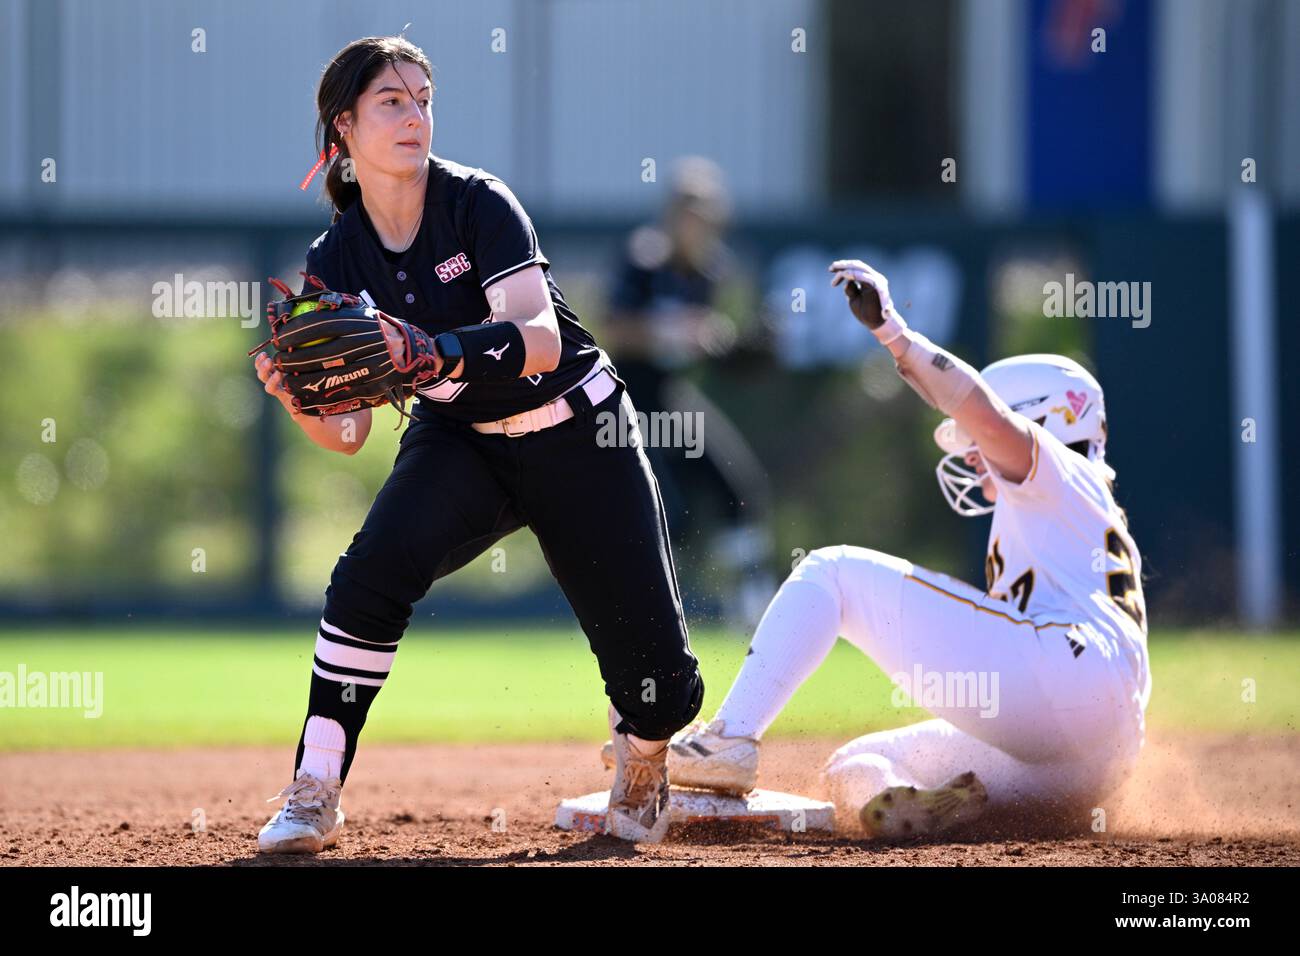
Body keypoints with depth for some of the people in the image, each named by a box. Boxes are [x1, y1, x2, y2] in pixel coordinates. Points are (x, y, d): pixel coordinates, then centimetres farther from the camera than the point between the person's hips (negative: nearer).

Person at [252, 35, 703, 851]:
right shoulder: (337, 261, -6)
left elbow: (543, 339, -33)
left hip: (579, 439, -2)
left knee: (657, 682, -6)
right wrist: (297, 398, -28)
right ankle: (314, 798, -21)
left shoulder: (478, 204, -19)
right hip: (460, 443, 2)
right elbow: (349, 433, -6)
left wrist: (436, 353, -49)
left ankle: (643, 765, 33)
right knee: (373, 569, -30)